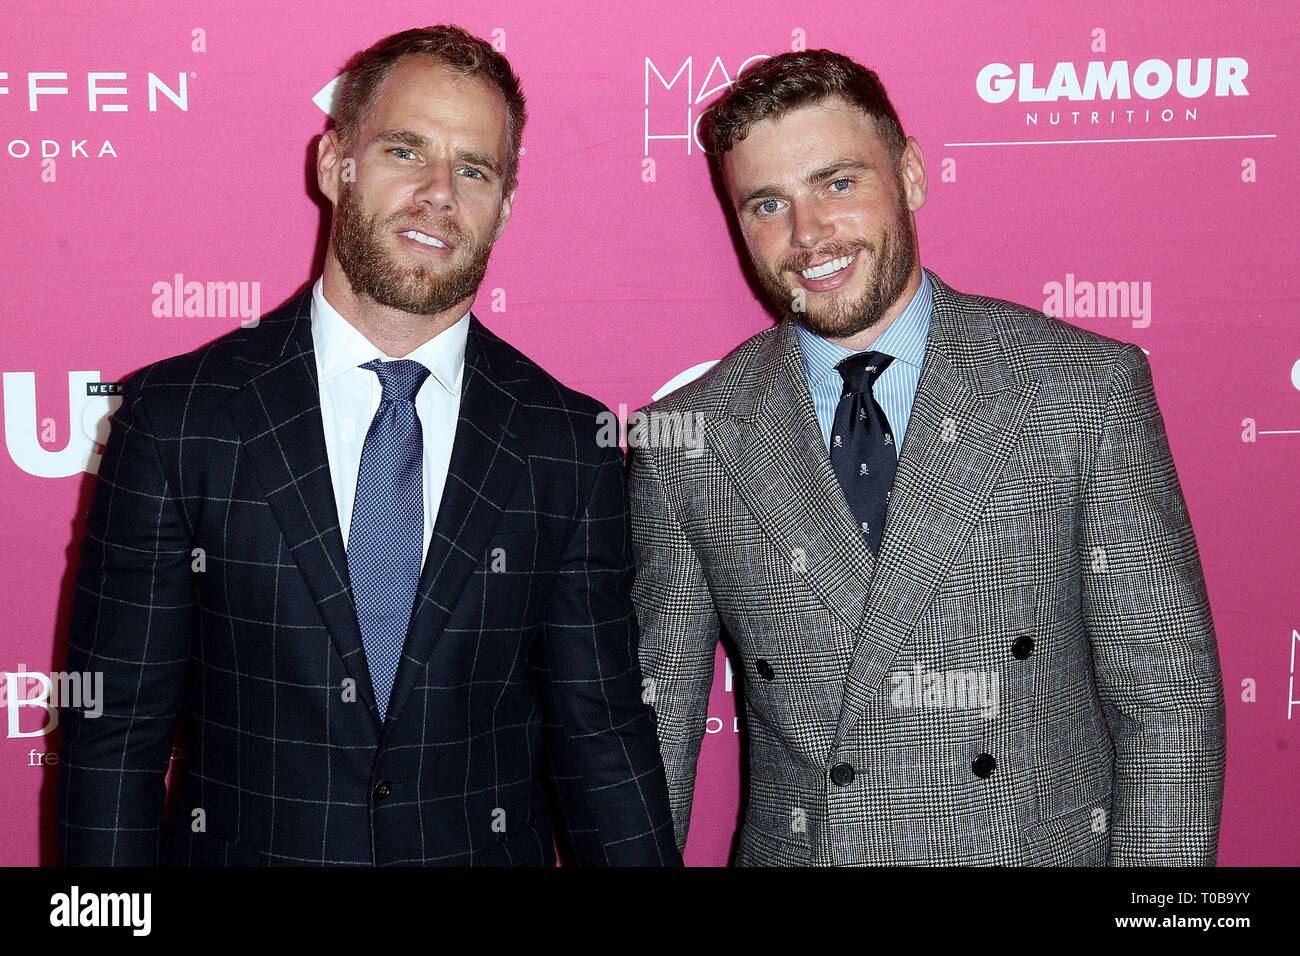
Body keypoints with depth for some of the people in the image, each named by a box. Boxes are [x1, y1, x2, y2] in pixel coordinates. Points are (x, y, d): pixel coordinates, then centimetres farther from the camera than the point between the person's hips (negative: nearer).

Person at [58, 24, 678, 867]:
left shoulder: (574, 445, -5)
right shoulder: (174, 418, -8)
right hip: (238, 846, -1)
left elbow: (600, 736, -3)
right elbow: (114, 738, -7)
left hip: (490, 847, 1)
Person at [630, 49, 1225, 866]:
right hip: (789, 846, 2)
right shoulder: (683, 445, -4)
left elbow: (1167, 701, -7)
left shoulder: (1090, 388, -8)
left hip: (1039, 846, -1)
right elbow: (658, 720, 1)